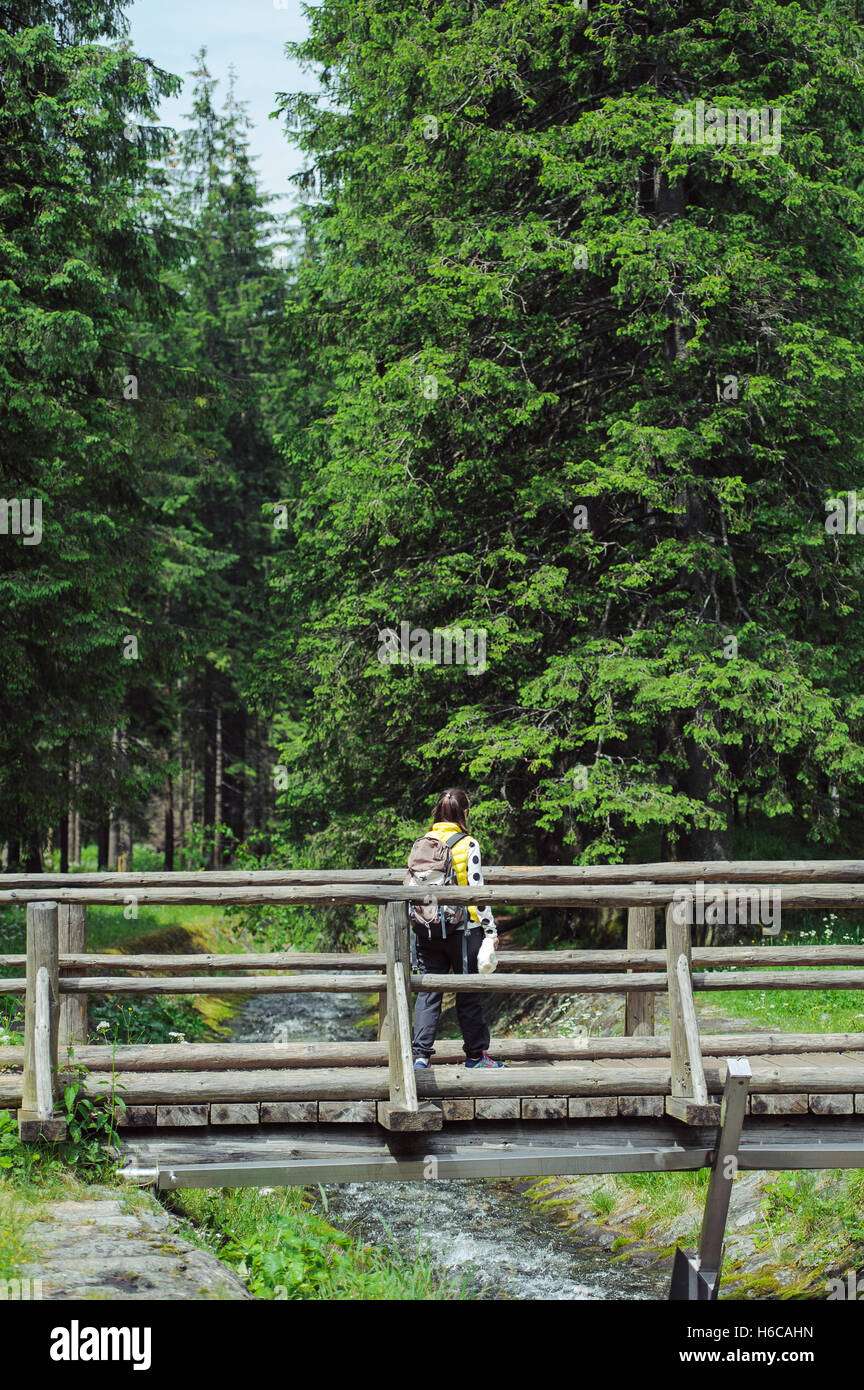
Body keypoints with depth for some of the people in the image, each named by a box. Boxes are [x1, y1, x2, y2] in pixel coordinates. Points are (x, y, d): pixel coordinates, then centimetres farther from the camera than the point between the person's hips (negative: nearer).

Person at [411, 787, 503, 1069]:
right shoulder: (468, 844, -8)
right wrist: (490, 929, -2)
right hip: (462, 929, -3)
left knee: (428, 992, 6)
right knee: (468, 993, 8)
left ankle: (421, 1054, -2)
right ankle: (475, 1054, 18)